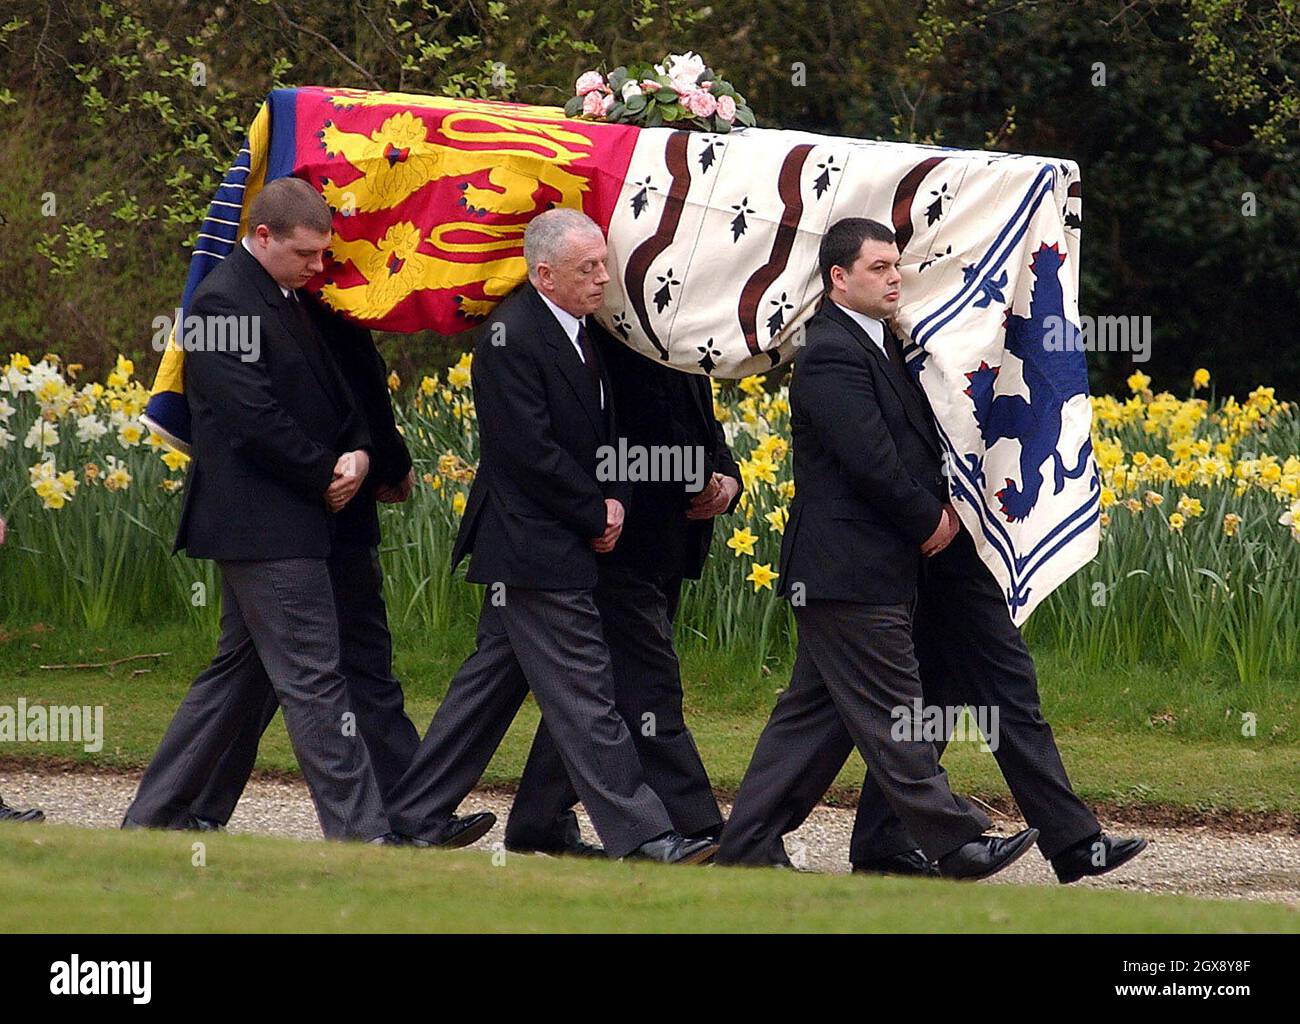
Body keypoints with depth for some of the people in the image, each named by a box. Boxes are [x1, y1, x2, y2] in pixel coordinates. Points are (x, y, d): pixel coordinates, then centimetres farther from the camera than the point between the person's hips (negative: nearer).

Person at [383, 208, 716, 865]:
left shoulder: (582, 333, 12)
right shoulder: (511, 337, -17)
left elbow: (602, 431, 19)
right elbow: (531, 450, -20)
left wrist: (613, 498, 1)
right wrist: (595, 516, -12)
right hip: (534, 551, -10)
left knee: (491, 682, 14)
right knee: (583, 692, -8)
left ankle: (412, 817, 21)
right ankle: (640, 836, -8)